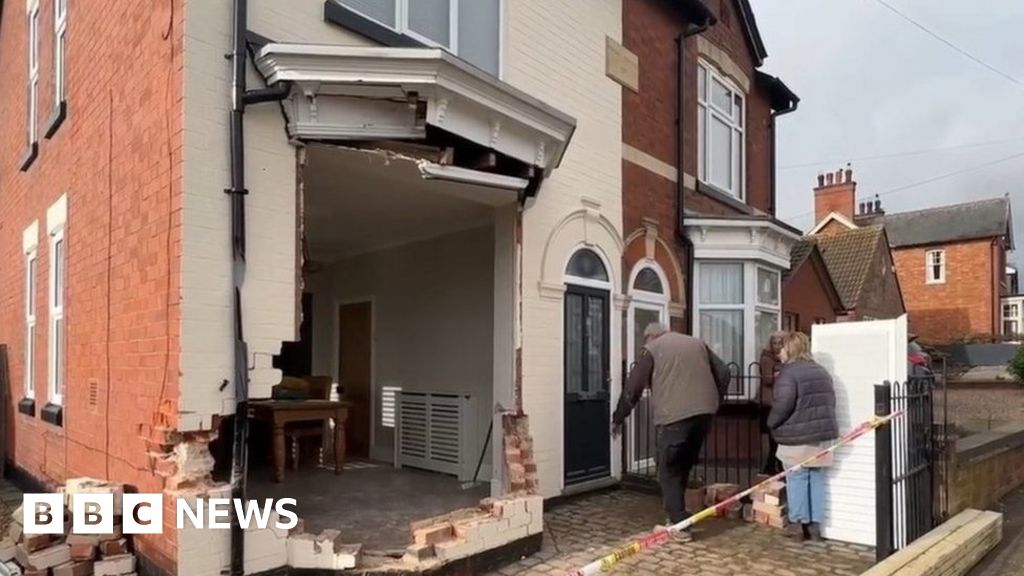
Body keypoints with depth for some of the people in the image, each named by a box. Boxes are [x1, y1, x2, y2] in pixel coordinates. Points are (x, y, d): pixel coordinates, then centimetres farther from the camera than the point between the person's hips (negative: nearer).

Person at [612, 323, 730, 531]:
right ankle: (677, 515, 25)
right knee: (683, 466, 19)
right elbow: (723, 373, 19)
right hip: (703, 412, 6)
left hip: (673, 416, -6)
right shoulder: (697, 343, 22)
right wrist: (714, 401, 28)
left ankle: (679, 524, 0)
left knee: (669, 471, 5)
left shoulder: (652, 349, 5)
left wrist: (618, 418, 11)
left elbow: (632, 387, 2)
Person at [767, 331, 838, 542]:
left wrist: (772, 423, -4)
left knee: (797, 479, 3)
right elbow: (830, 401, 18)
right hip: (823, 433, 7)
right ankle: (815, 524, 16)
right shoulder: (821, 371, 13)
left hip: (797, 436, -7)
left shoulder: (789, 372, -13)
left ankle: (798, 523, 7)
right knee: (816, 478, 12)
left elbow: (782, 404, -20)